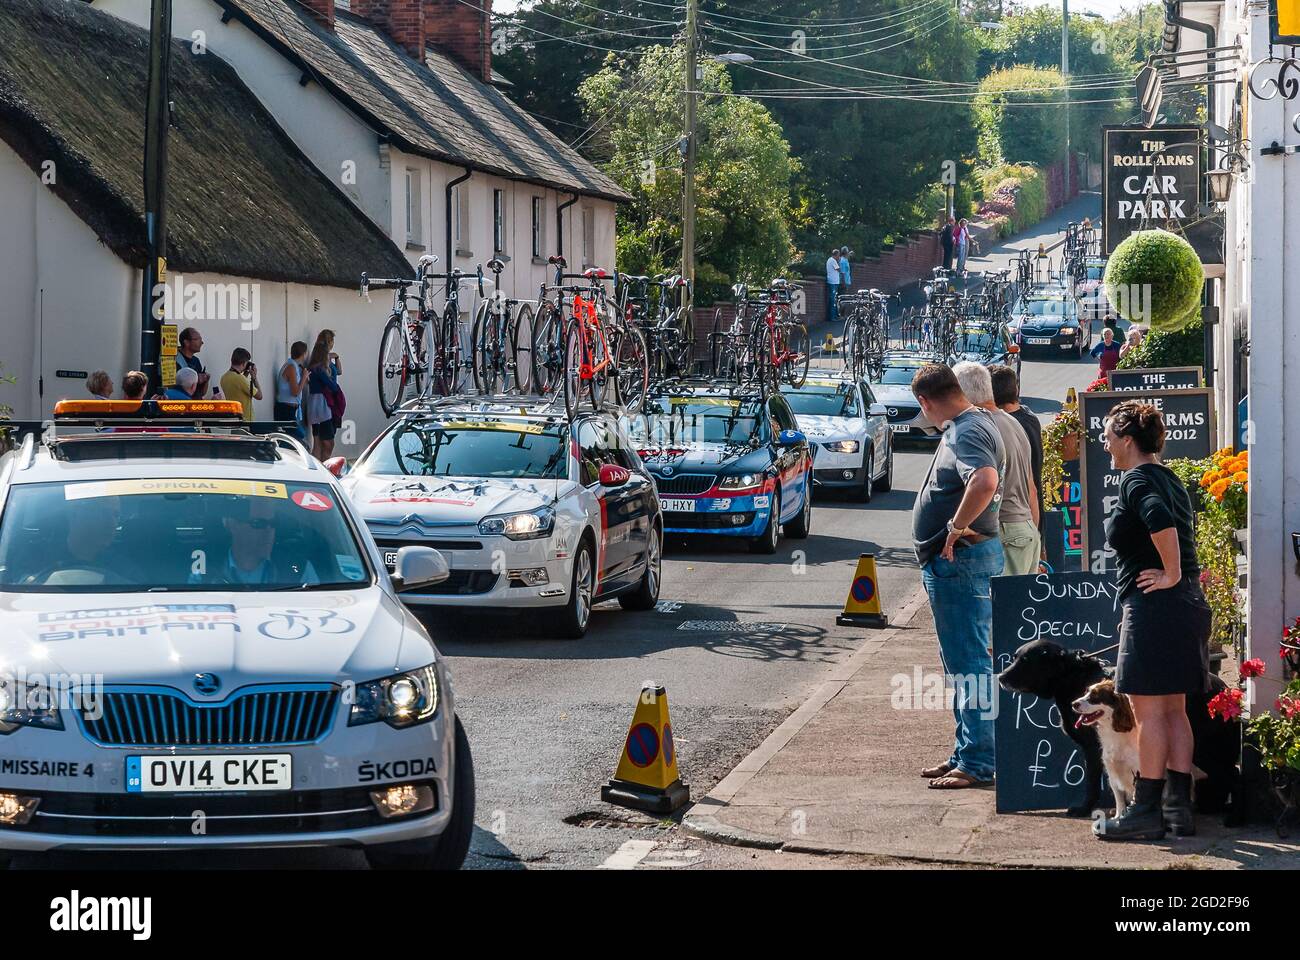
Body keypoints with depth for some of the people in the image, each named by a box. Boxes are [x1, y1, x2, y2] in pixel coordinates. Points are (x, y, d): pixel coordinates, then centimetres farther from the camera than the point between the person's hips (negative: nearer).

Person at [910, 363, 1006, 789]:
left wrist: (957, 527, -25)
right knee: (959, 662, 17)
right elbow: (986, 484, 30)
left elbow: (985, 482, -36)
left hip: (963, 560, -11)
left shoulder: (967, 432, -18)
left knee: (969, 663, -7)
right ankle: (965, 754, 25)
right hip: (952, 562, 11)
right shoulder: (970, 425, 15)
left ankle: (977, 763, -4)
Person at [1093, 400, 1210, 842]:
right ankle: (1180, 808, 13)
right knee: (1173, 709, 12)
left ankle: (1146, 811, -4)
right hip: (1187, 606, 10)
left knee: (1149, 711, -6)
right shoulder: (1169, 478, 17)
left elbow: (1160, 520, -30)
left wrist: (1171, 575, -21)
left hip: (1154, 606, -10)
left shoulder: (1136, 479, -12)